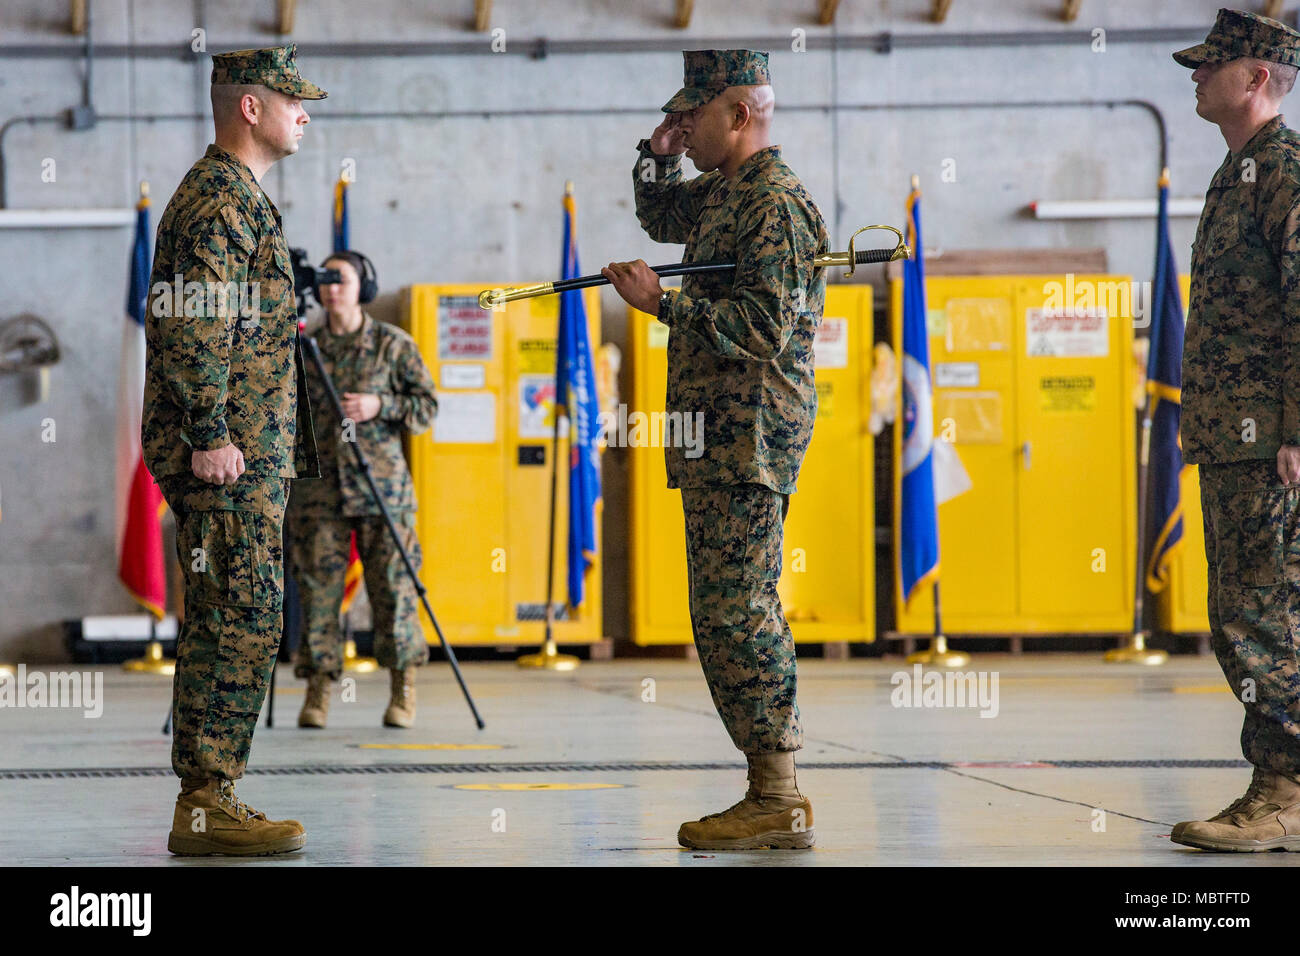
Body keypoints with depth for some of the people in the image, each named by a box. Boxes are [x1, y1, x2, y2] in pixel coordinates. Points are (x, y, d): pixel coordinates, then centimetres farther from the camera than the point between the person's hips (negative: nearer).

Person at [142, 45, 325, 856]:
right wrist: (209, 435, -23)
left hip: (250, 454, 11)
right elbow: (192, 326, -20)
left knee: (225, 627, 11)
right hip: (231, 455, -11)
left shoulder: (242, 196, 22)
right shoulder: (221, 198, -11)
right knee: (241, 623, -12)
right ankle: (208, 804, -11)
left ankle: (208, 801, 14)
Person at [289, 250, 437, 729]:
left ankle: (404, 690, 11)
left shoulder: (393, 344, 3)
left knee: (392, 586, -1)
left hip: (380, 483, -2)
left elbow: (427, 405, 2)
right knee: (317, 586, -4)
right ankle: (318, 689, 1)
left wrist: (379, 406, -12)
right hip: (319, 487, 2)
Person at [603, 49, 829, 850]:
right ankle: (772, 794, 14)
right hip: (718, 443, 10)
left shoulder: (775, 201, -13)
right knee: (730, 615, 11)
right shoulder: (721, 194, 18)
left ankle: (779, 805, -10)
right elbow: (660, 216, 39)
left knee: (736, 615, -12)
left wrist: (661, 303, -18)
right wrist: (660, 153, 20)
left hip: (748, 440, -10)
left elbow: (765, 328, -21)